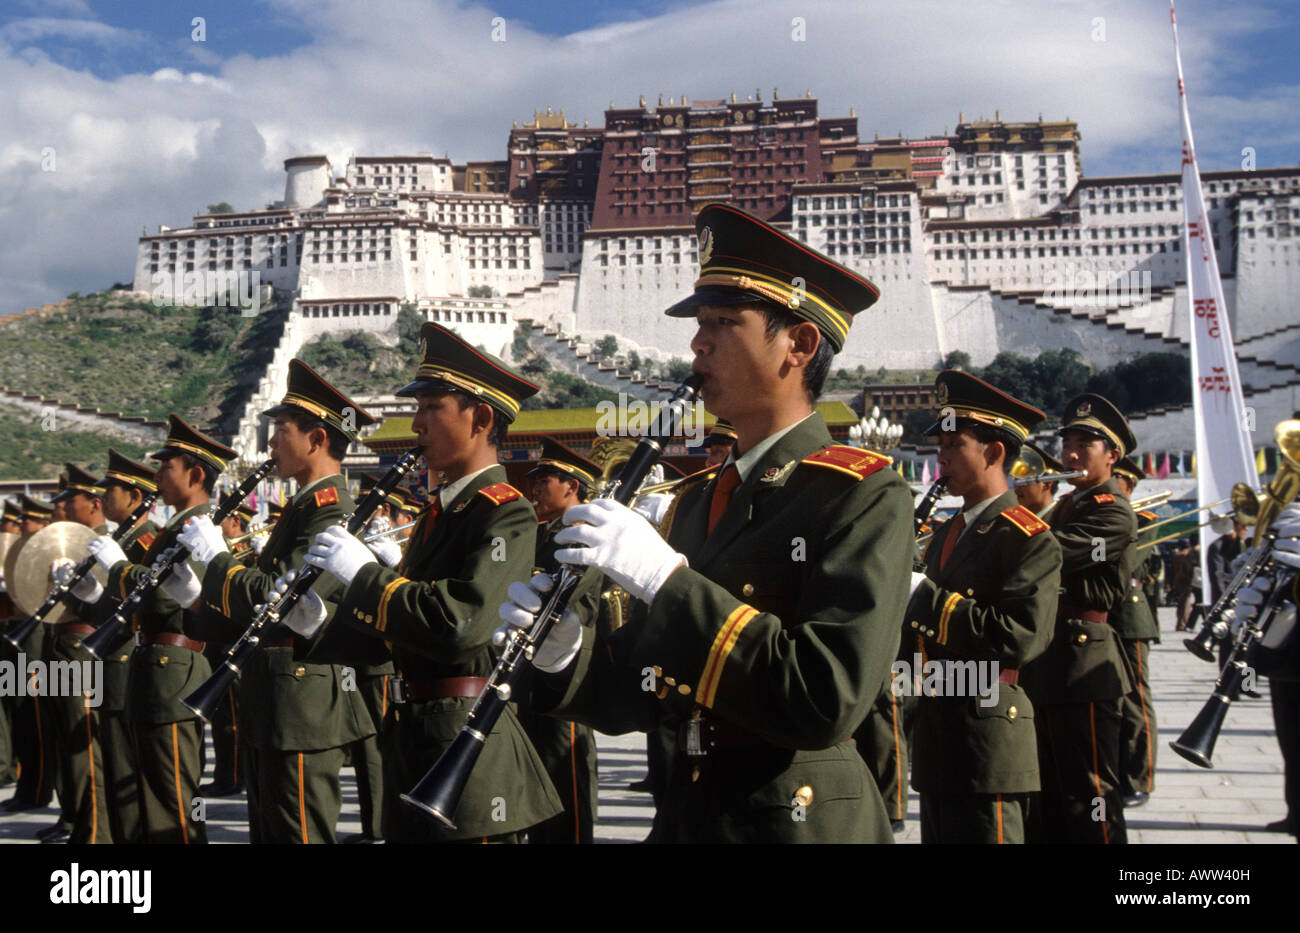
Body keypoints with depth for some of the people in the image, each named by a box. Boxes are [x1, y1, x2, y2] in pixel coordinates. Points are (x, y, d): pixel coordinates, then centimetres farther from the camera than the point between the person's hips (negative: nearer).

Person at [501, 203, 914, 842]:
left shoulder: (863, 497, -12)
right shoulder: (699, 501, 8)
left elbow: (828, 700, -25)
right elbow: (645, 696, 10)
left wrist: (666, 577, -25)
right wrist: (562, 653, -9)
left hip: (797, 821, -6)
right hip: (686, 814, 6)